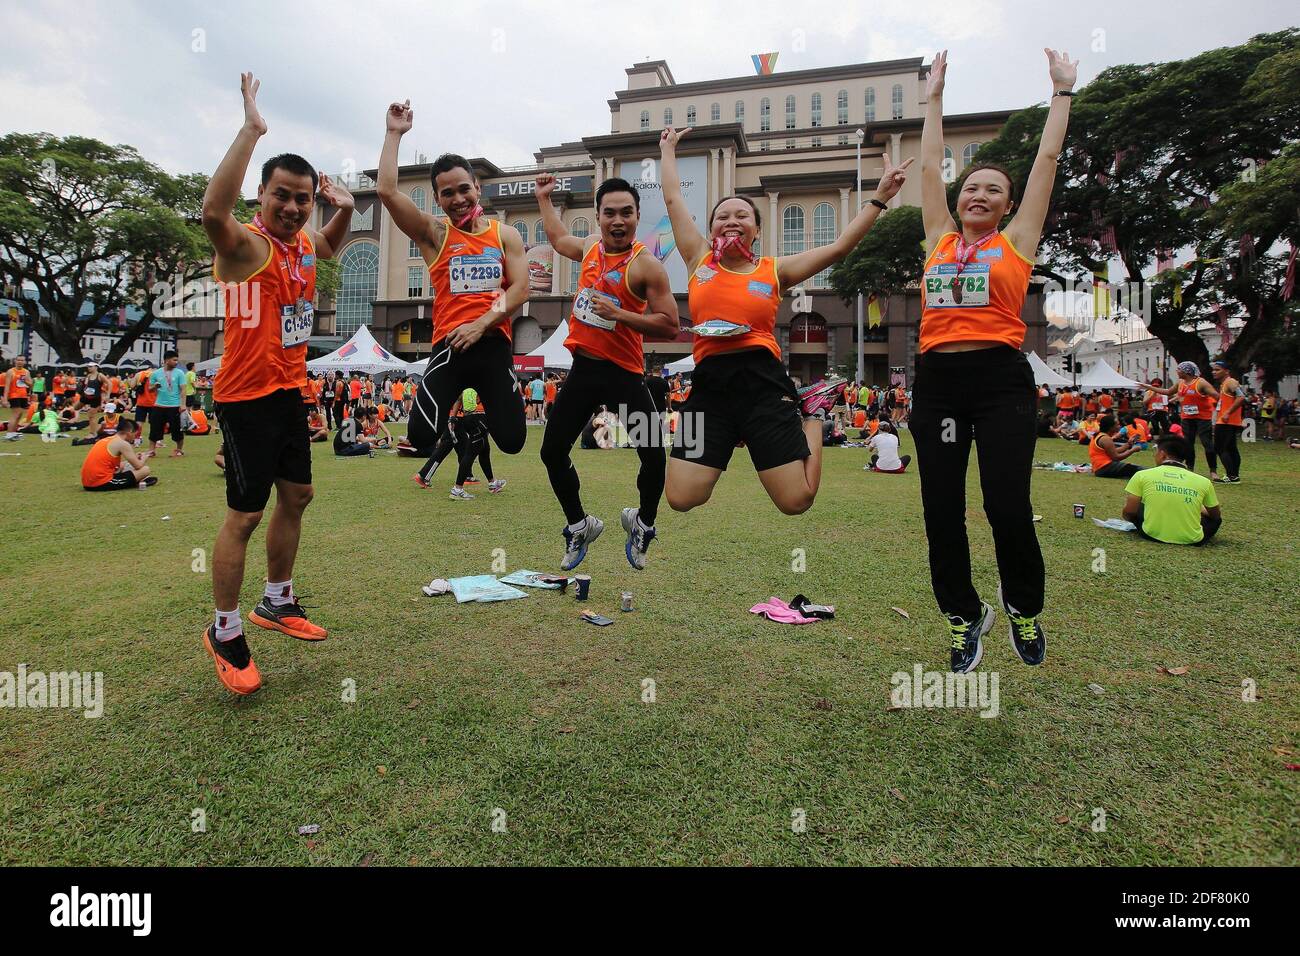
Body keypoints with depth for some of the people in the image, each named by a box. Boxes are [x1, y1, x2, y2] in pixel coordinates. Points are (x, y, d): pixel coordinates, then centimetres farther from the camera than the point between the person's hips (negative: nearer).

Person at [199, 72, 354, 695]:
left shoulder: (305, 240, 9)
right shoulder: (247, 244, -15)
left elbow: (330, 248, 32)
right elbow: (214, 212, -38)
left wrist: (344, 210, 11)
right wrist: (250, 130, -36)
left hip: (290, 391, 9)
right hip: (247, 397, -9)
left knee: (296, 497, 16)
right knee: (244, 515, -5)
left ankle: (277, 603, 32)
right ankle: (224, 633, 9)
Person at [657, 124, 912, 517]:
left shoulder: (774, 270, 12)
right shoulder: (700, 259, 14)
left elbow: (839, 247, 10)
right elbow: (673, 198, 22)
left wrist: (880, 196, 10)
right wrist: (668, 149, 33)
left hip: (762, 380, -1)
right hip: (709, 382, 2)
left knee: (797, 500, -6)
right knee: (680, 498, -8)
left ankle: (812, 412, 23)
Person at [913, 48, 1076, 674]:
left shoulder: (1016, 242, 12)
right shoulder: (940, 240, 17)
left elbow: (1047, 159, 17)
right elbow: (929, 165, 24)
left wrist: (1063, 92, 25)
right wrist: (933, 98, 31)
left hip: (1000, 379, -2)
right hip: (936, 381, 2)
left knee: (1007, 507, -6)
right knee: (941, 510, 2)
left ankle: (1023, 609, 23)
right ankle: (965, 616, 23)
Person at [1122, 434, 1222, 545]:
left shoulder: (1142, 475, -5)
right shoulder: (1203, 482, 0)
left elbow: (1128, 514, -3)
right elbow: (1216, 516, 16)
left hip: (1153, 535, -1)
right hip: (1191, 540, 1)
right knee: (1216, 518, 32)